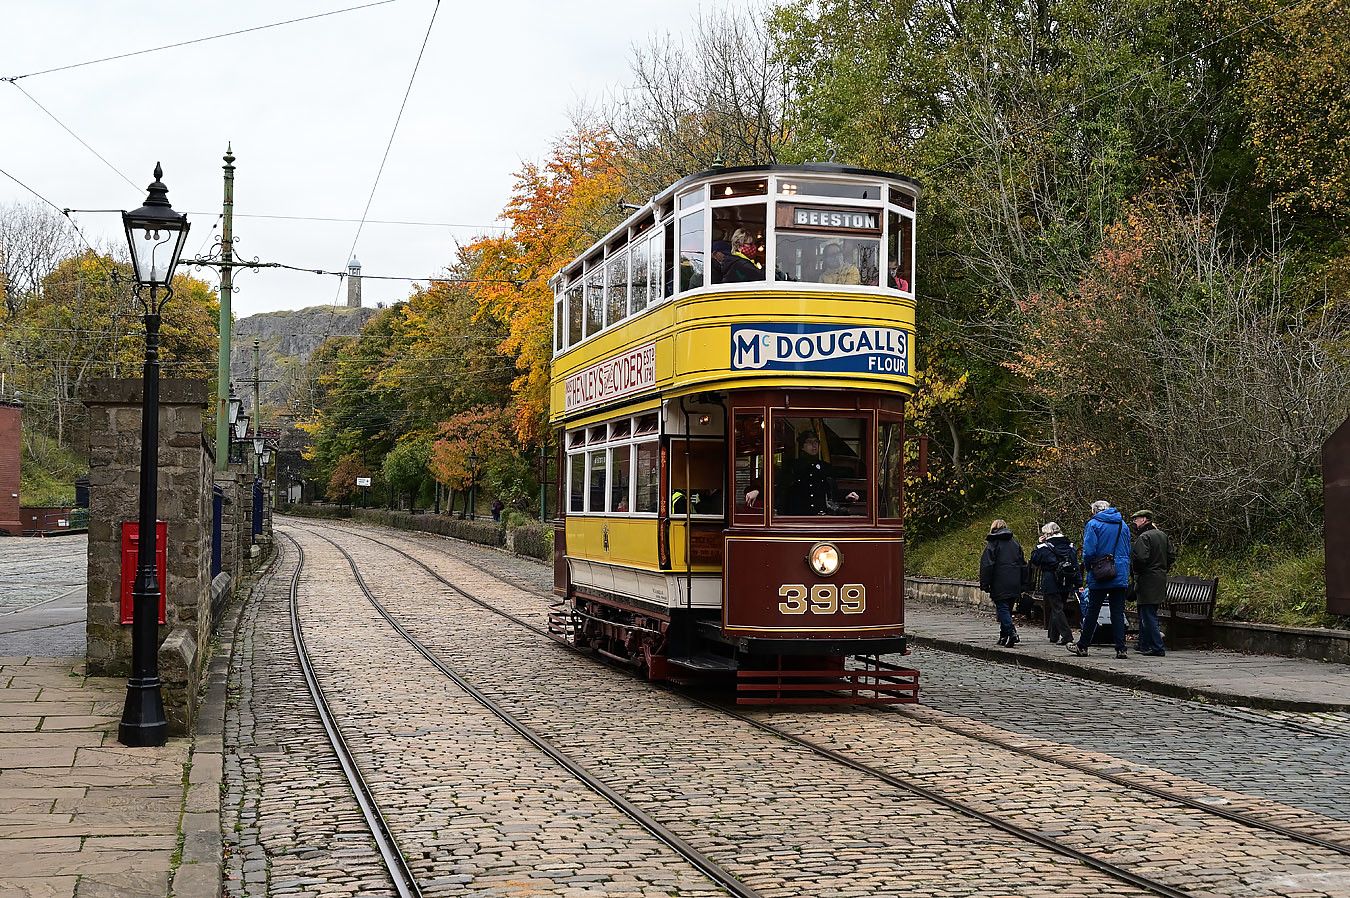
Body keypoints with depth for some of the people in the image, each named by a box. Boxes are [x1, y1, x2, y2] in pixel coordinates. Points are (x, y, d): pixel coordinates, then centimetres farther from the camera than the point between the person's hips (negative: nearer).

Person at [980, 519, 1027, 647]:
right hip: (1015, 586, 6)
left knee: (1002, 609, -7)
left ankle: (1011, 633, -24)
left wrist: (985, 584, -6)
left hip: (999, 586, -6)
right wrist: (1022, 584, 21)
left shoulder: (992, 544, -3)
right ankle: (1004, 636, 18)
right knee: (1007, 609, 14)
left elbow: (987, 566, -10)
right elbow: (1023, 565, 17)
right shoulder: (1016, 544, 15)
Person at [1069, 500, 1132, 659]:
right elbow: (1128, 551, 14)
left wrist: (1088, 567, 3)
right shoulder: (1123, 525, 12)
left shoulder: (1093, 524, -4)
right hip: (1121, 577, 3)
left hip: (1099, 576, -3)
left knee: (1092, 611, 4)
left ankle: (1082, 646, 12)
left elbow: (1089, 551, -12)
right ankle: (1121, 649, -2)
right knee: (1118, 612, 3)